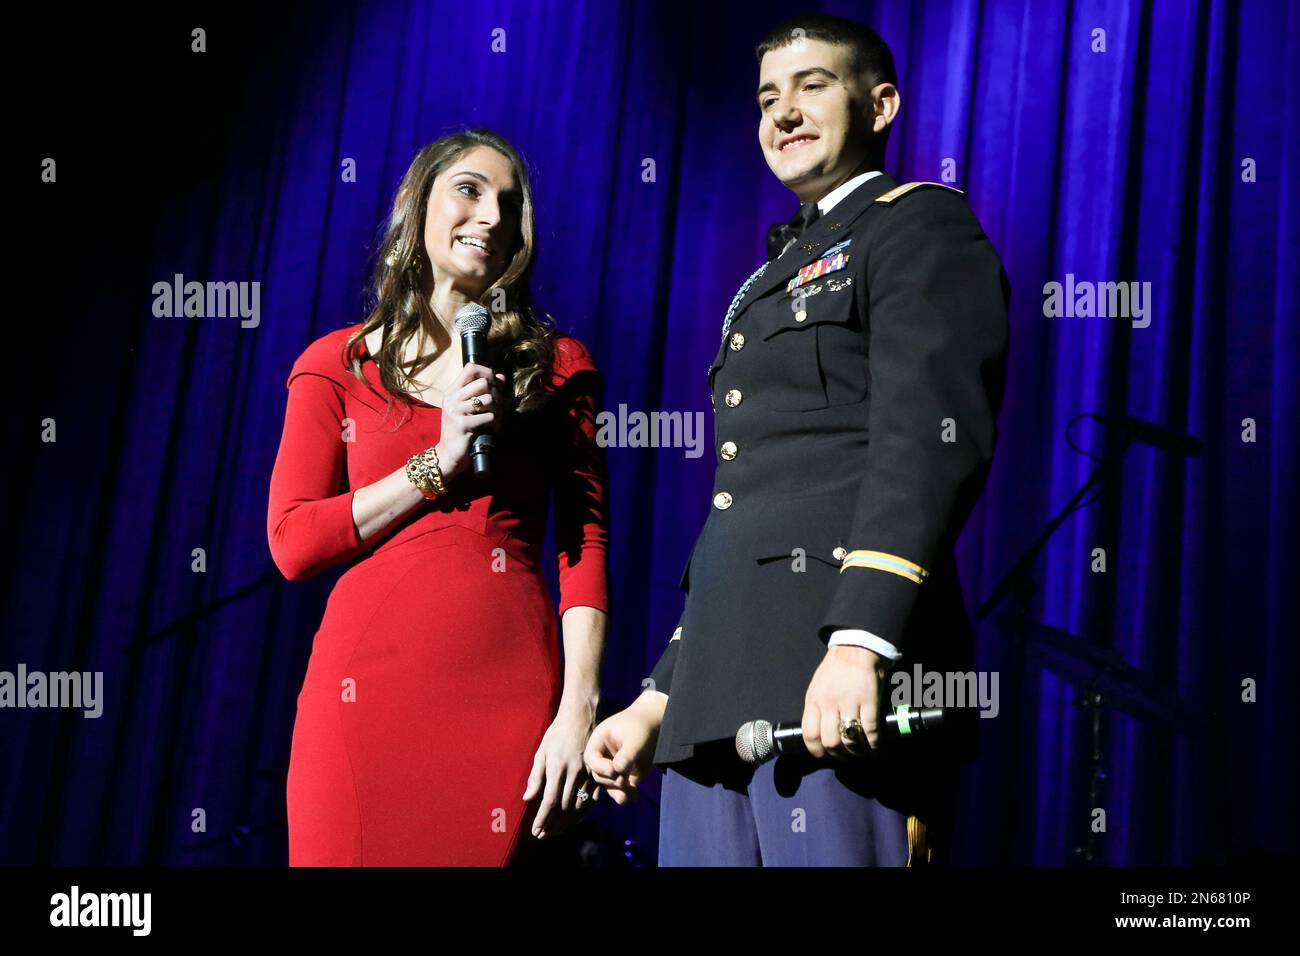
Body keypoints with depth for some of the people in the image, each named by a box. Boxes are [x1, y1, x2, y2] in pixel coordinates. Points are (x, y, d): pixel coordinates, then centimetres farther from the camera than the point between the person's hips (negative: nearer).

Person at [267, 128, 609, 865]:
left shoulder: (559, 365, 11)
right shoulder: (337, 364, 10)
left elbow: (586, 545, 2)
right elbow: (292, 543, 1)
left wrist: (579, 708, -9)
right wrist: (438, 463, -7)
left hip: (511, 689, 0)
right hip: (369, 685, 0)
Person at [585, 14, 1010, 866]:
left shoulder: (922, 224, 5)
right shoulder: (772, 280, 28)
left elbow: (932, 436, -12)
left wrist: (861, 639, -24)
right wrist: (659, 698, 20)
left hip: (844, 678, -7)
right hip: (717, 699, 8)